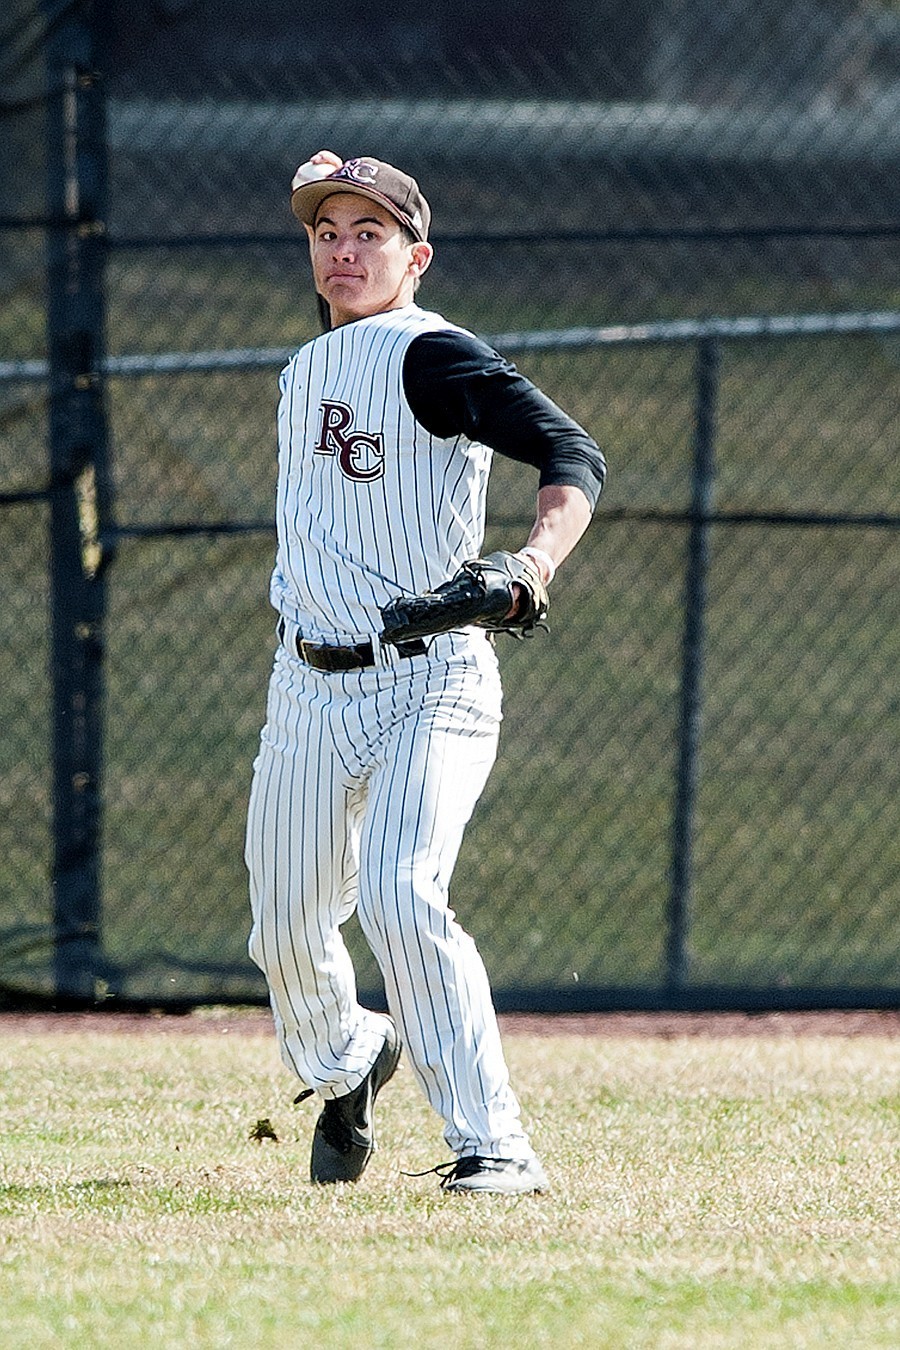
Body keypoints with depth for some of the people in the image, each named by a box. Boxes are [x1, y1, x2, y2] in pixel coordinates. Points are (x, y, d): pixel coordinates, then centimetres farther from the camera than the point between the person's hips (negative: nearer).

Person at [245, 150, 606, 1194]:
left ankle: (493, 1143, -21)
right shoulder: (304, 372, 14)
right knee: (285, 929, 9)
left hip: (430, 684, -7)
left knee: (399, 897, -26)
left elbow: (573, 455, -24)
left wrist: (536, 558, -40)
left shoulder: (431, 355, -11)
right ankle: (343, 1065, 42)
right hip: (309, 687, 7)